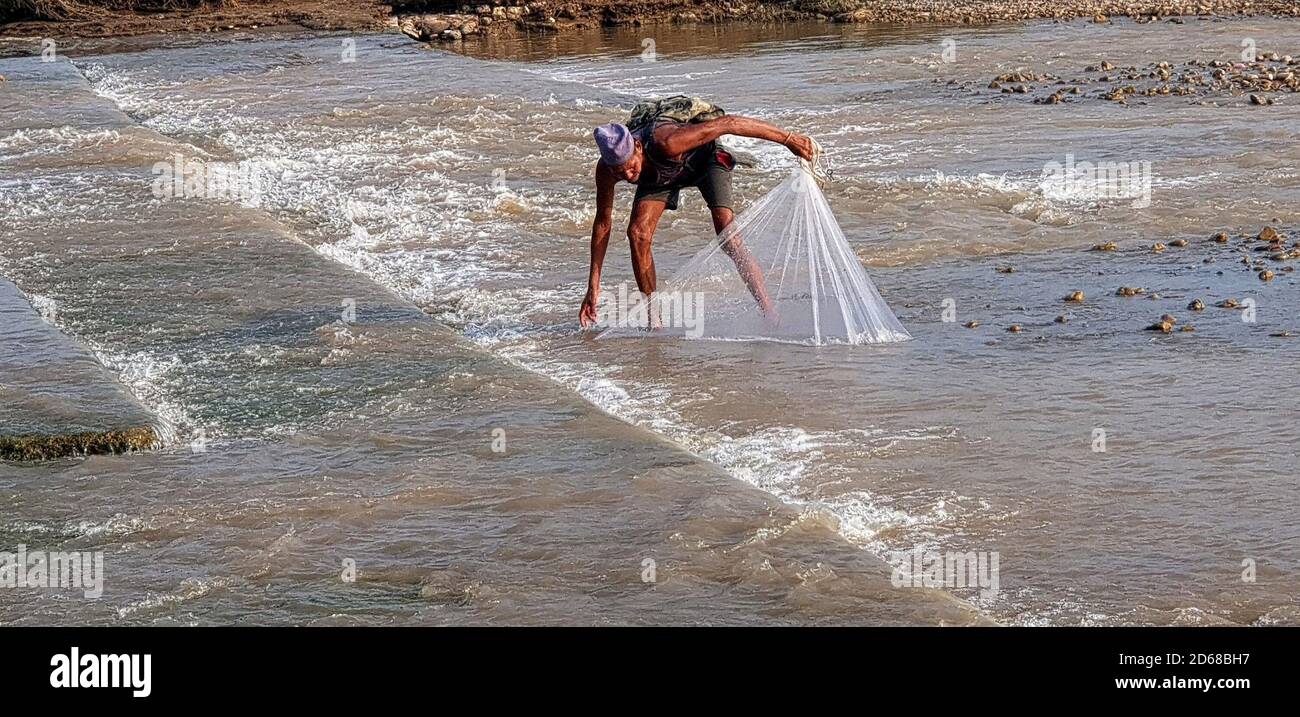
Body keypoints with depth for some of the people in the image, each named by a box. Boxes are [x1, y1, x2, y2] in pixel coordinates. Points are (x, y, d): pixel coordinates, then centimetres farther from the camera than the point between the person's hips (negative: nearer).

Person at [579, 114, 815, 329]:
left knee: (729, 239, -21)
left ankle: (769, 311, -14)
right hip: (658, 175, 4)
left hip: (704, 158, -4)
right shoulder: (605, 171, -29)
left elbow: (726, 123, -40)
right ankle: (654, 320, -6)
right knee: (638, 233, -17)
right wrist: (593, 285, -12)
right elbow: (602, 223, -14)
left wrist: (787, 138, -36)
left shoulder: (665, 144, -45)